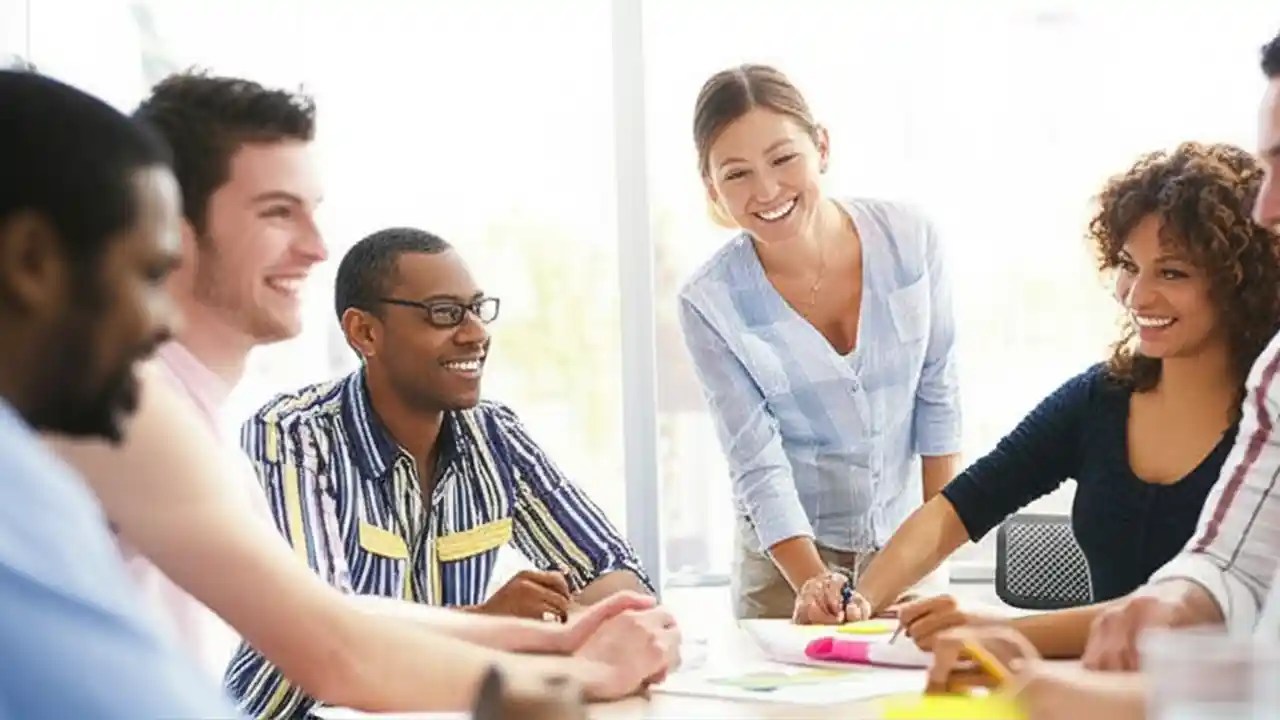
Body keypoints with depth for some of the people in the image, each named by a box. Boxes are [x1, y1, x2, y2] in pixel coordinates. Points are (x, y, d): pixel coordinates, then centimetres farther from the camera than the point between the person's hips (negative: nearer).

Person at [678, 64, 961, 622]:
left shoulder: (908, 239, -13)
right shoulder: (711, 303, -18)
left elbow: (938, 394, -2)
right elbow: (758, 466, -17)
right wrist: (811, 583, -29)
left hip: (905, 540, 2)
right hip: (787, 553, -2)